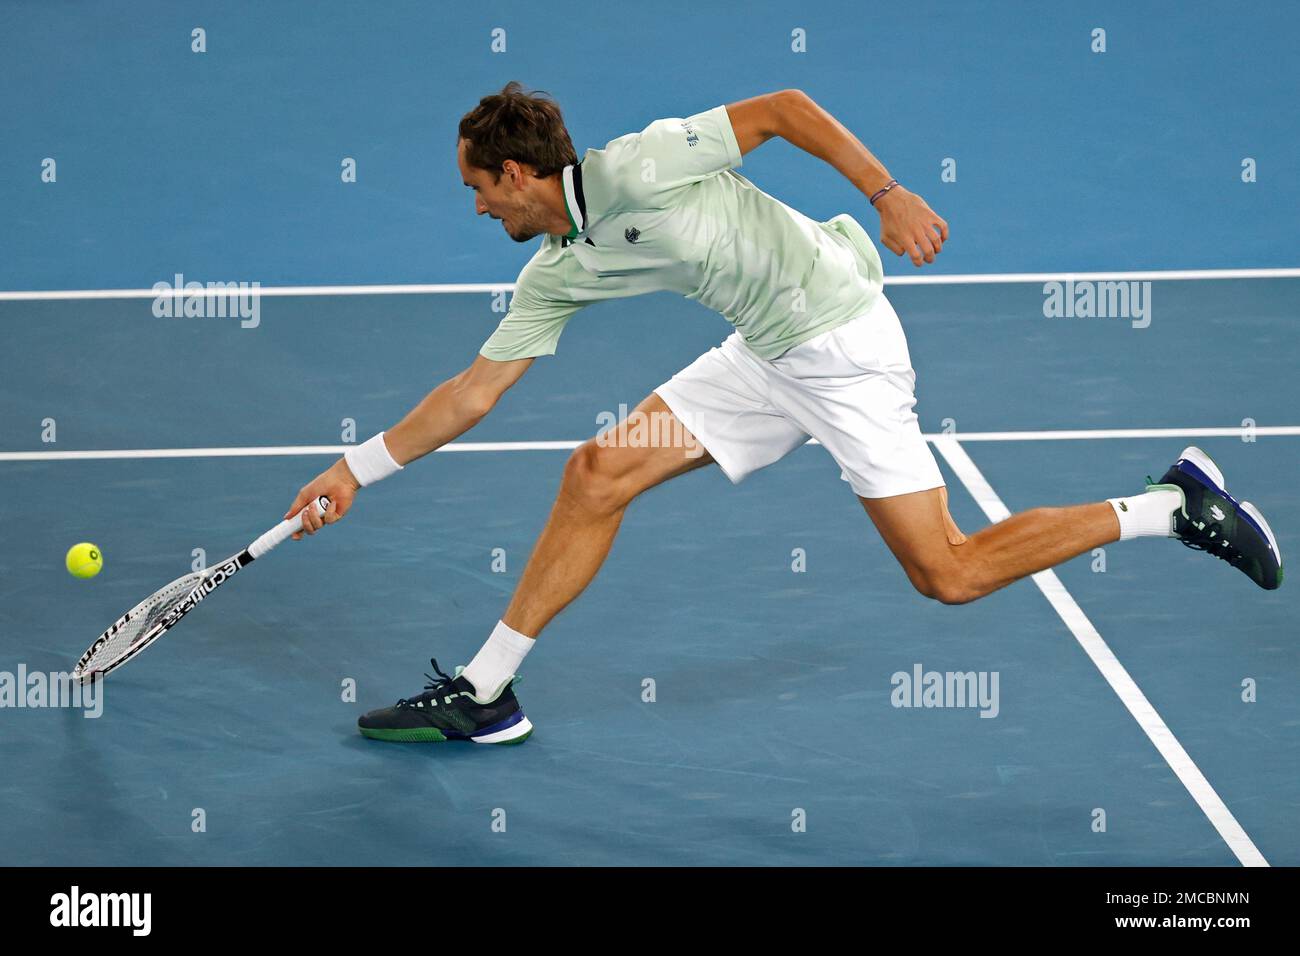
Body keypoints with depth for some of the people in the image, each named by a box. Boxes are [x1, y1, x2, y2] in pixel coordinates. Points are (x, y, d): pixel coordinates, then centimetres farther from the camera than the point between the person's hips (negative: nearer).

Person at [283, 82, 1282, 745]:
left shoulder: (634, 167, -18)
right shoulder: (555, 273, 6)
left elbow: (780, 108, -16)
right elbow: (475, 391, 12)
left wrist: (888, 193, -24)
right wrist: (360, 466, 11)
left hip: (844, 343, -8)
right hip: (768, 357, 8)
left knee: (949, 573, -12)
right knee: (599, 472, 2)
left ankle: (1174, 505, 0)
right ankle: (484, 694, 10)